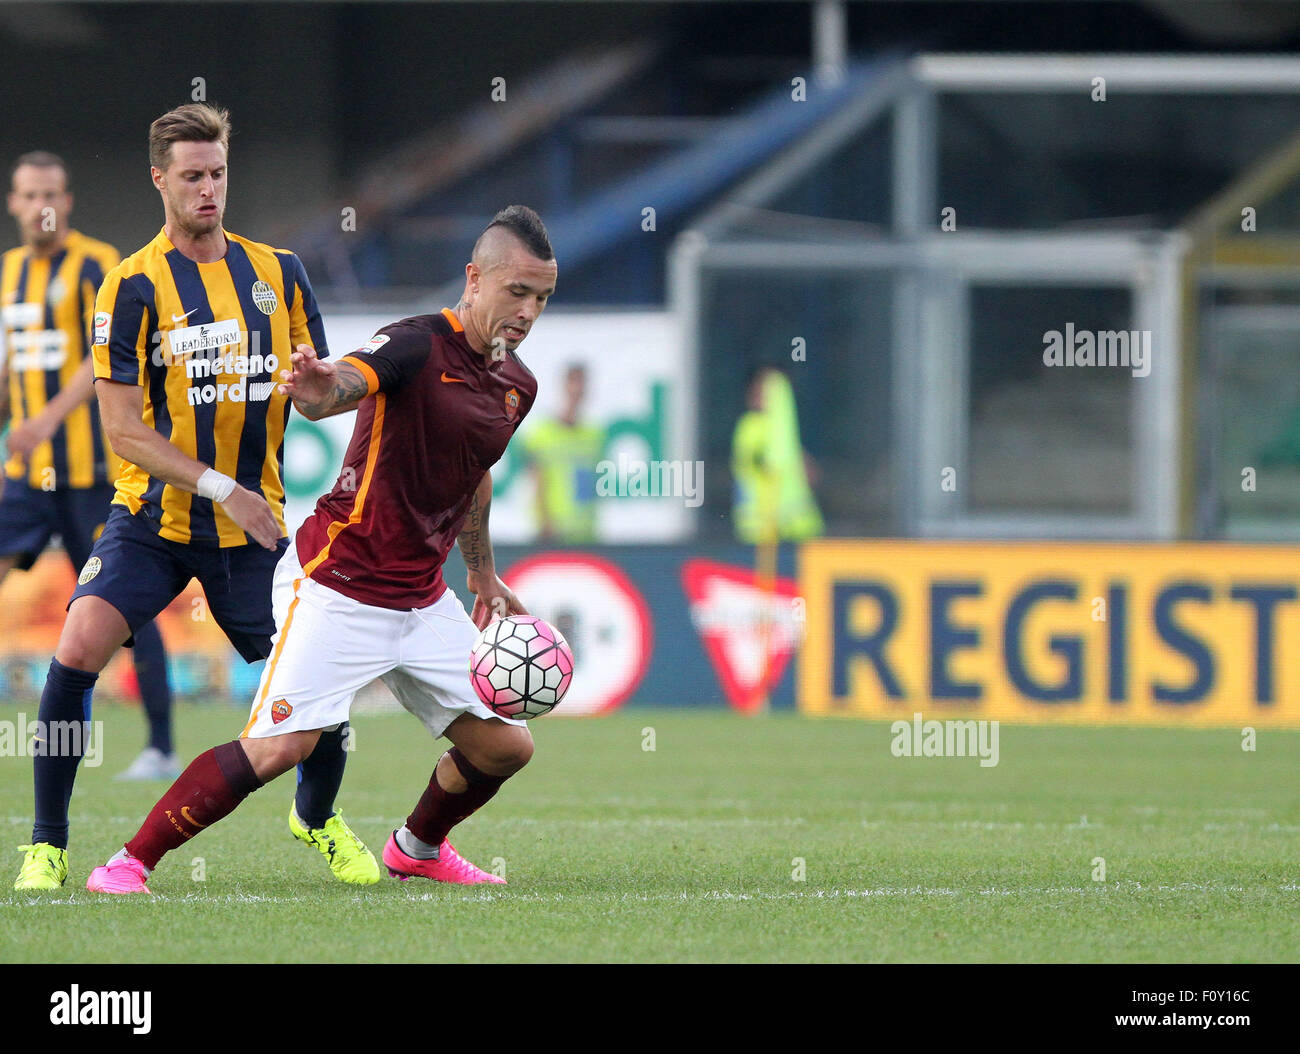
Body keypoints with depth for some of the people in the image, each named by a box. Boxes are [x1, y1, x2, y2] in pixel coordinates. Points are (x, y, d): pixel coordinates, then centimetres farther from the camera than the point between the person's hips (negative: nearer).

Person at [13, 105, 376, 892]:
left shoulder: (278, 273, 4)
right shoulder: (133, 286, -8)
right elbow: (123, 429, -10)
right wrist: (219, 486, -19)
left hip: (252, 527, 3)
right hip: (153, 516, -3)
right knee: (79, 646, -23)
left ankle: (317, 818, 30)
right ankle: (48, 846, -11)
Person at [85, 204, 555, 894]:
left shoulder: (517, 384, 8)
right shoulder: (418, 346, -17)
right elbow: (346, 383, -38)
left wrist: (484, 576, 31)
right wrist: (319, 388, -62)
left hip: (423, 599, 8)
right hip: (337, 586, -8)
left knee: (505, 746, 7)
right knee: (280, 745, -19)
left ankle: (418, 848, 36)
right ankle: (129, 863, -7)